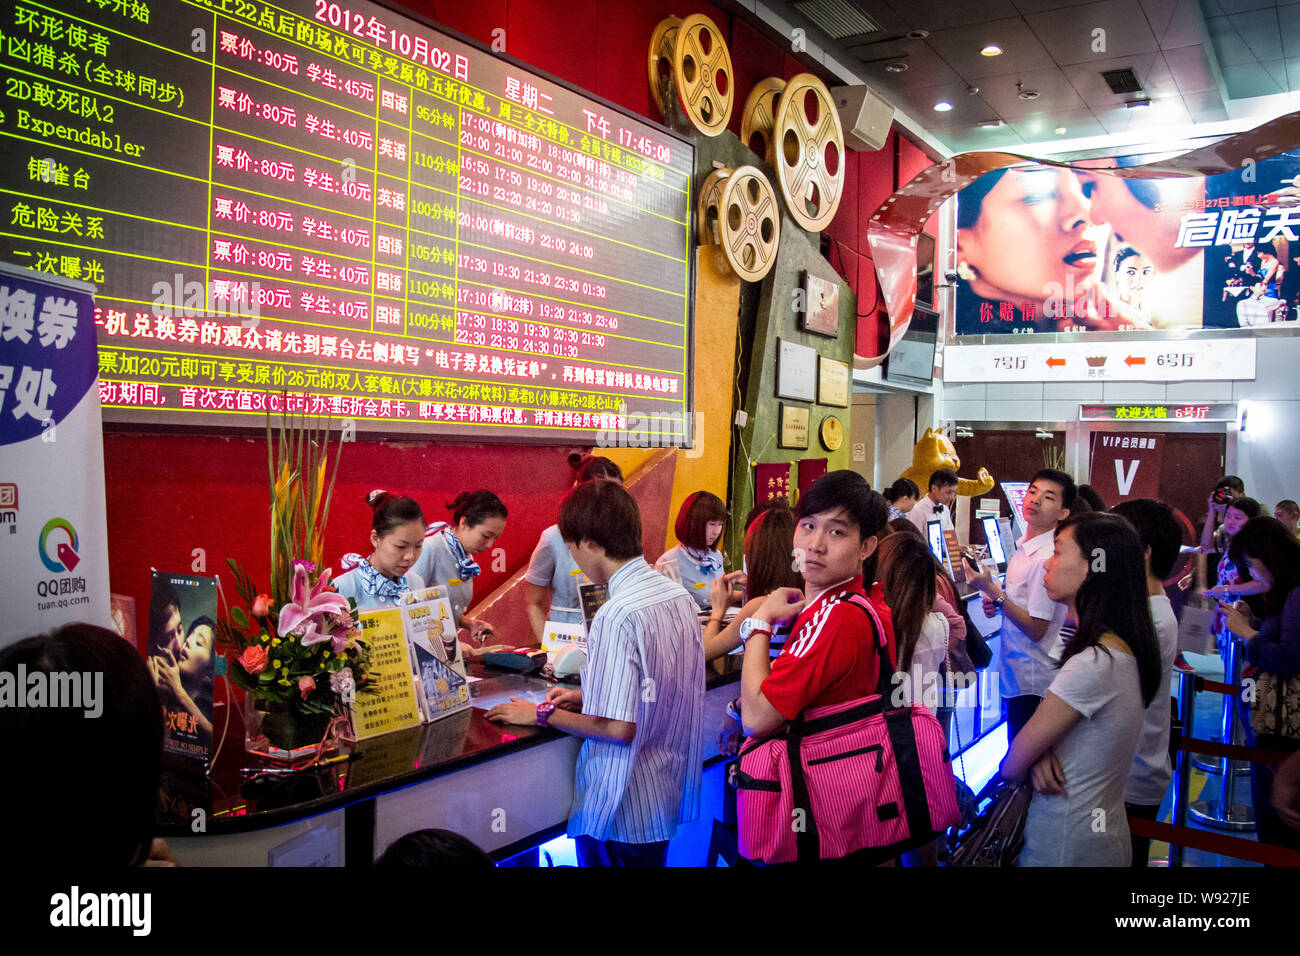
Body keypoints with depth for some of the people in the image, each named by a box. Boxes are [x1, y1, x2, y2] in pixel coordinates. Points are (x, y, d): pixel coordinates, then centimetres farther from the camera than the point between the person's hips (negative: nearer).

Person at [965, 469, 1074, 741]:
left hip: (1031, 678, -9)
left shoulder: (1047, 559, -22)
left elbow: (1036, 629, -22)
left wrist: (992, 590, -22)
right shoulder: (1024, 548, 7)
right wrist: (996, 602, 3)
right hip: (1013, 669, 9)